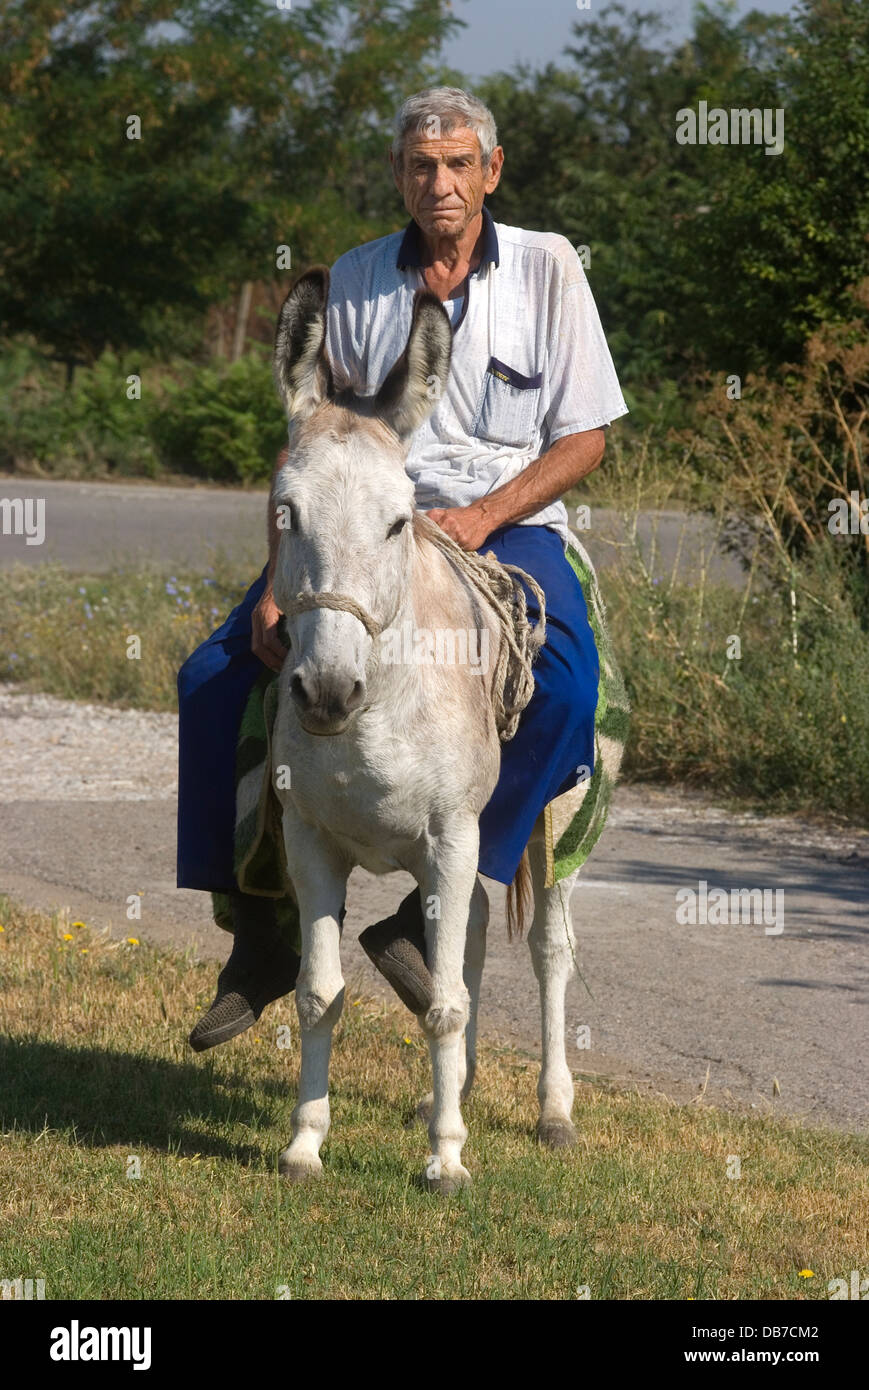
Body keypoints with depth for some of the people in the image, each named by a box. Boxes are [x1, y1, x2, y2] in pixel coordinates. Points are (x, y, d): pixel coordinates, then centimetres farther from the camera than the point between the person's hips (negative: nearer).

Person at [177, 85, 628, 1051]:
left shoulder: (547, 268, 1)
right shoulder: (354, 281, 7)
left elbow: (584, 439, 1)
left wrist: (483, 517, -15)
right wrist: (281, 579, -7)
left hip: (507, 525, -3)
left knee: (564, 687, -34)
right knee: (211, 676, -14)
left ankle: (435, 910, -24)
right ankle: (257, 933, -3)